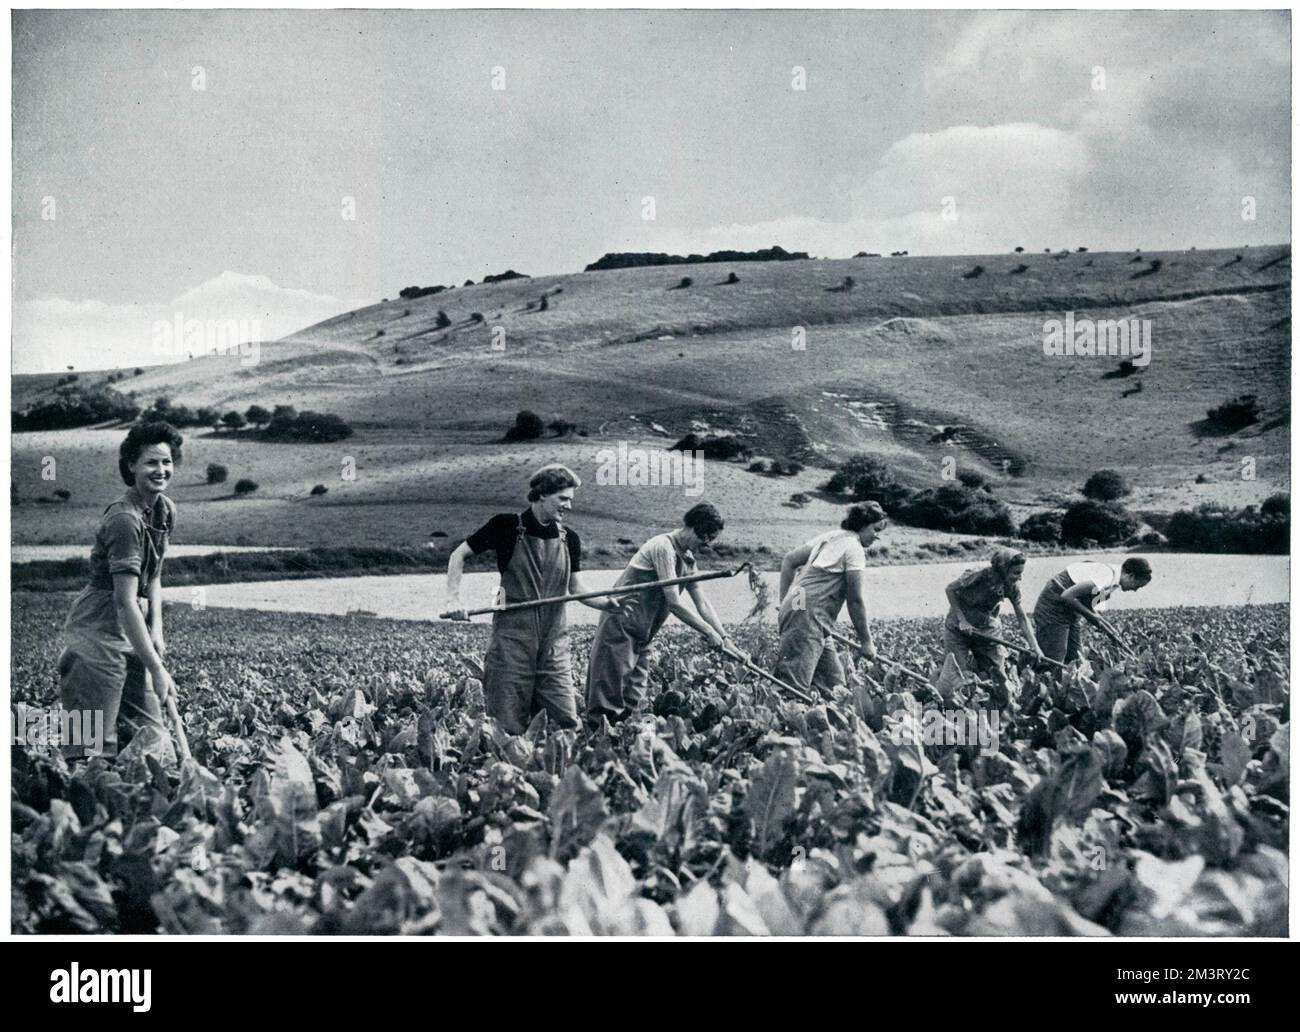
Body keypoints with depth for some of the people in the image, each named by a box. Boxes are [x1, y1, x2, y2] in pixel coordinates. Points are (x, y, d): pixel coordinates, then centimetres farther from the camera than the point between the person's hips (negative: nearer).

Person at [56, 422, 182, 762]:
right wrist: (156, 669, -25)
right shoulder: (124, 520, -21)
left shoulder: (165, 510, 7)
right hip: (97, 633, -9)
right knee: (94, 745, -12)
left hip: (132, 632, 9)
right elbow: (125, 602, -25)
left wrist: (156, 629, 5)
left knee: (151, 737, 7)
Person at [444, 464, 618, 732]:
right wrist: (454, 598, -10)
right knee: (510, 725, -3)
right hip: (513, 633, -4)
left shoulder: (569, 539, 9)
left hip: (554, 640, 4)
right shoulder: (507, 526, -3)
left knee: (567, 721, -3)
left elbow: (576, 589, 14)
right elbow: (459, 556, 4)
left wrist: (608, 603, -5)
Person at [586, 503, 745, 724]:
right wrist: (709, 632, -15)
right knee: (608, 700, -12)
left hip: (641, 636, 10)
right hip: (621, 625, -10)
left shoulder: (688, 558, 14)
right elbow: (674, 603, -20)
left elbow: (702, 604, 13)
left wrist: (725, 639, 3)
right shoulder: (664, 547, -16)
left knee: (633, 700, 6)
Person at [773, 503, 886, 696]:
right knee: (794, 684, -19)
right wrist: (866, 641, -2)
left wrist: (786, 601, 22)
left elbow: (789, 560, 22)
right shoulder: (854, 548, -5)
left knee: (834, 684, 9)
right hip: (808, 616, -10)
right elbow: (856, 599, -9)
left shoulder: (828, 537, 20)